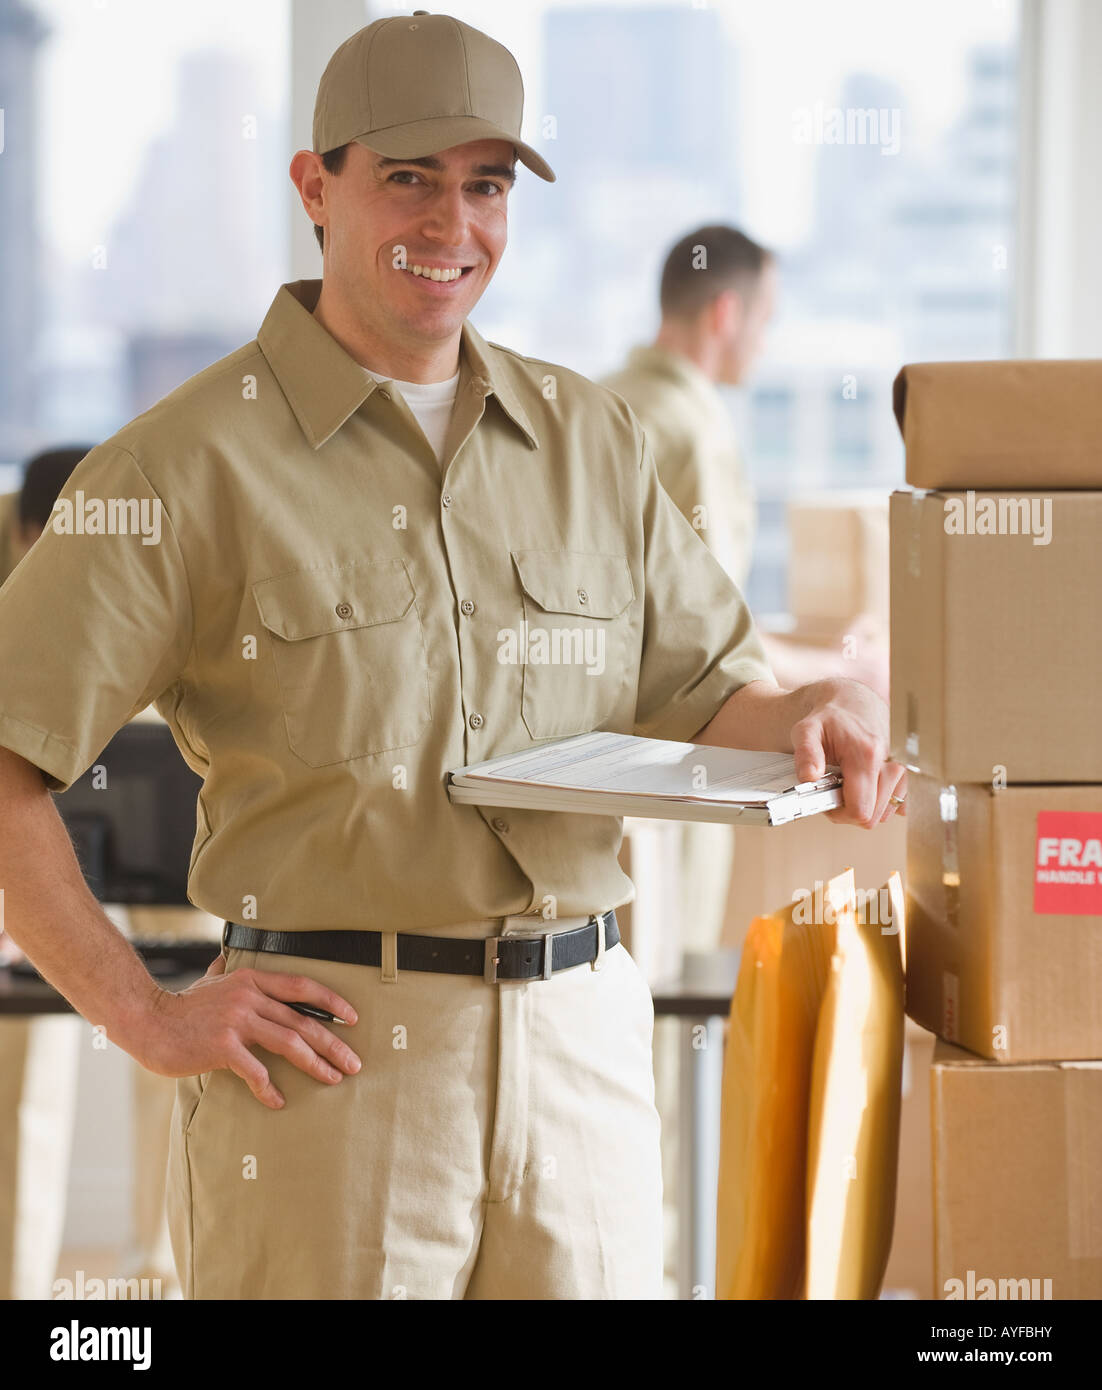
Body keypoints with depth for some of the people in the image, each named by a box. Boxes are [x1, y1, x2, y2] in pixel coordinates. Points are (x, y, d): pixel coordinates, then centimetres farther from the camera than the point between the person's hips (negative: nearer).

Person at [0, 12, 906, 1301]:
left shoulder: (593, 437, 13)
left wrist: (812, 713, -6)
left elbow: (699, 696, 16)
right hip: (326, 1062, -4)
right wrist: (142, 1015, -10)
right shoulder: (195, 459, -3)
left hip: (586, 1050, 4)